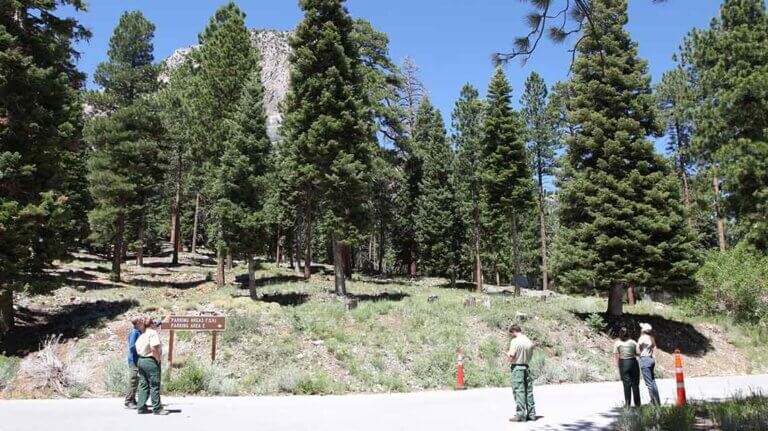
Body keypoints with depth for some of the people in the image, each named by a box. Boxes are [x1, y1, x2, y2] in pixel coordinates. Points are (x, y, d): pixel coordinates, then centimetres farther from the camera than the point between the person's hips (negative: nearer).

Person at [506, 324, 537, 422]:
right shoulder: (529, 342, 9)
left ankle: (520, 415, -3)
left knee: (519, 391, -3)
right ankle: (531, 413, 15)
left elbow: (512, 356, -16)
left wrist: (508, 355, 6)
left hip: (517, 367, -6)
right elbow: (530, 356, 13)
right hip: (526, 367, 7)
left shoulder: (515, 341, -11)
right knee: (528, 391, 11)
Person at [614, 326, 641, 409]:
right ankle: (637, 403, 18)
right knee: (635, 384, 12)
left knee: (626, 384, 4)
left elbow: (617, 356, -7)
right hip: (633, 362, 2)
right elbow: (638, 353, 0)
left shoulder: (617, 343, -5)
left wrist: (617, 365, 2)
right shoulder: (633, 342, 0)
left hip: (623, 363, -1)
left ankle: (627, 404, 4)